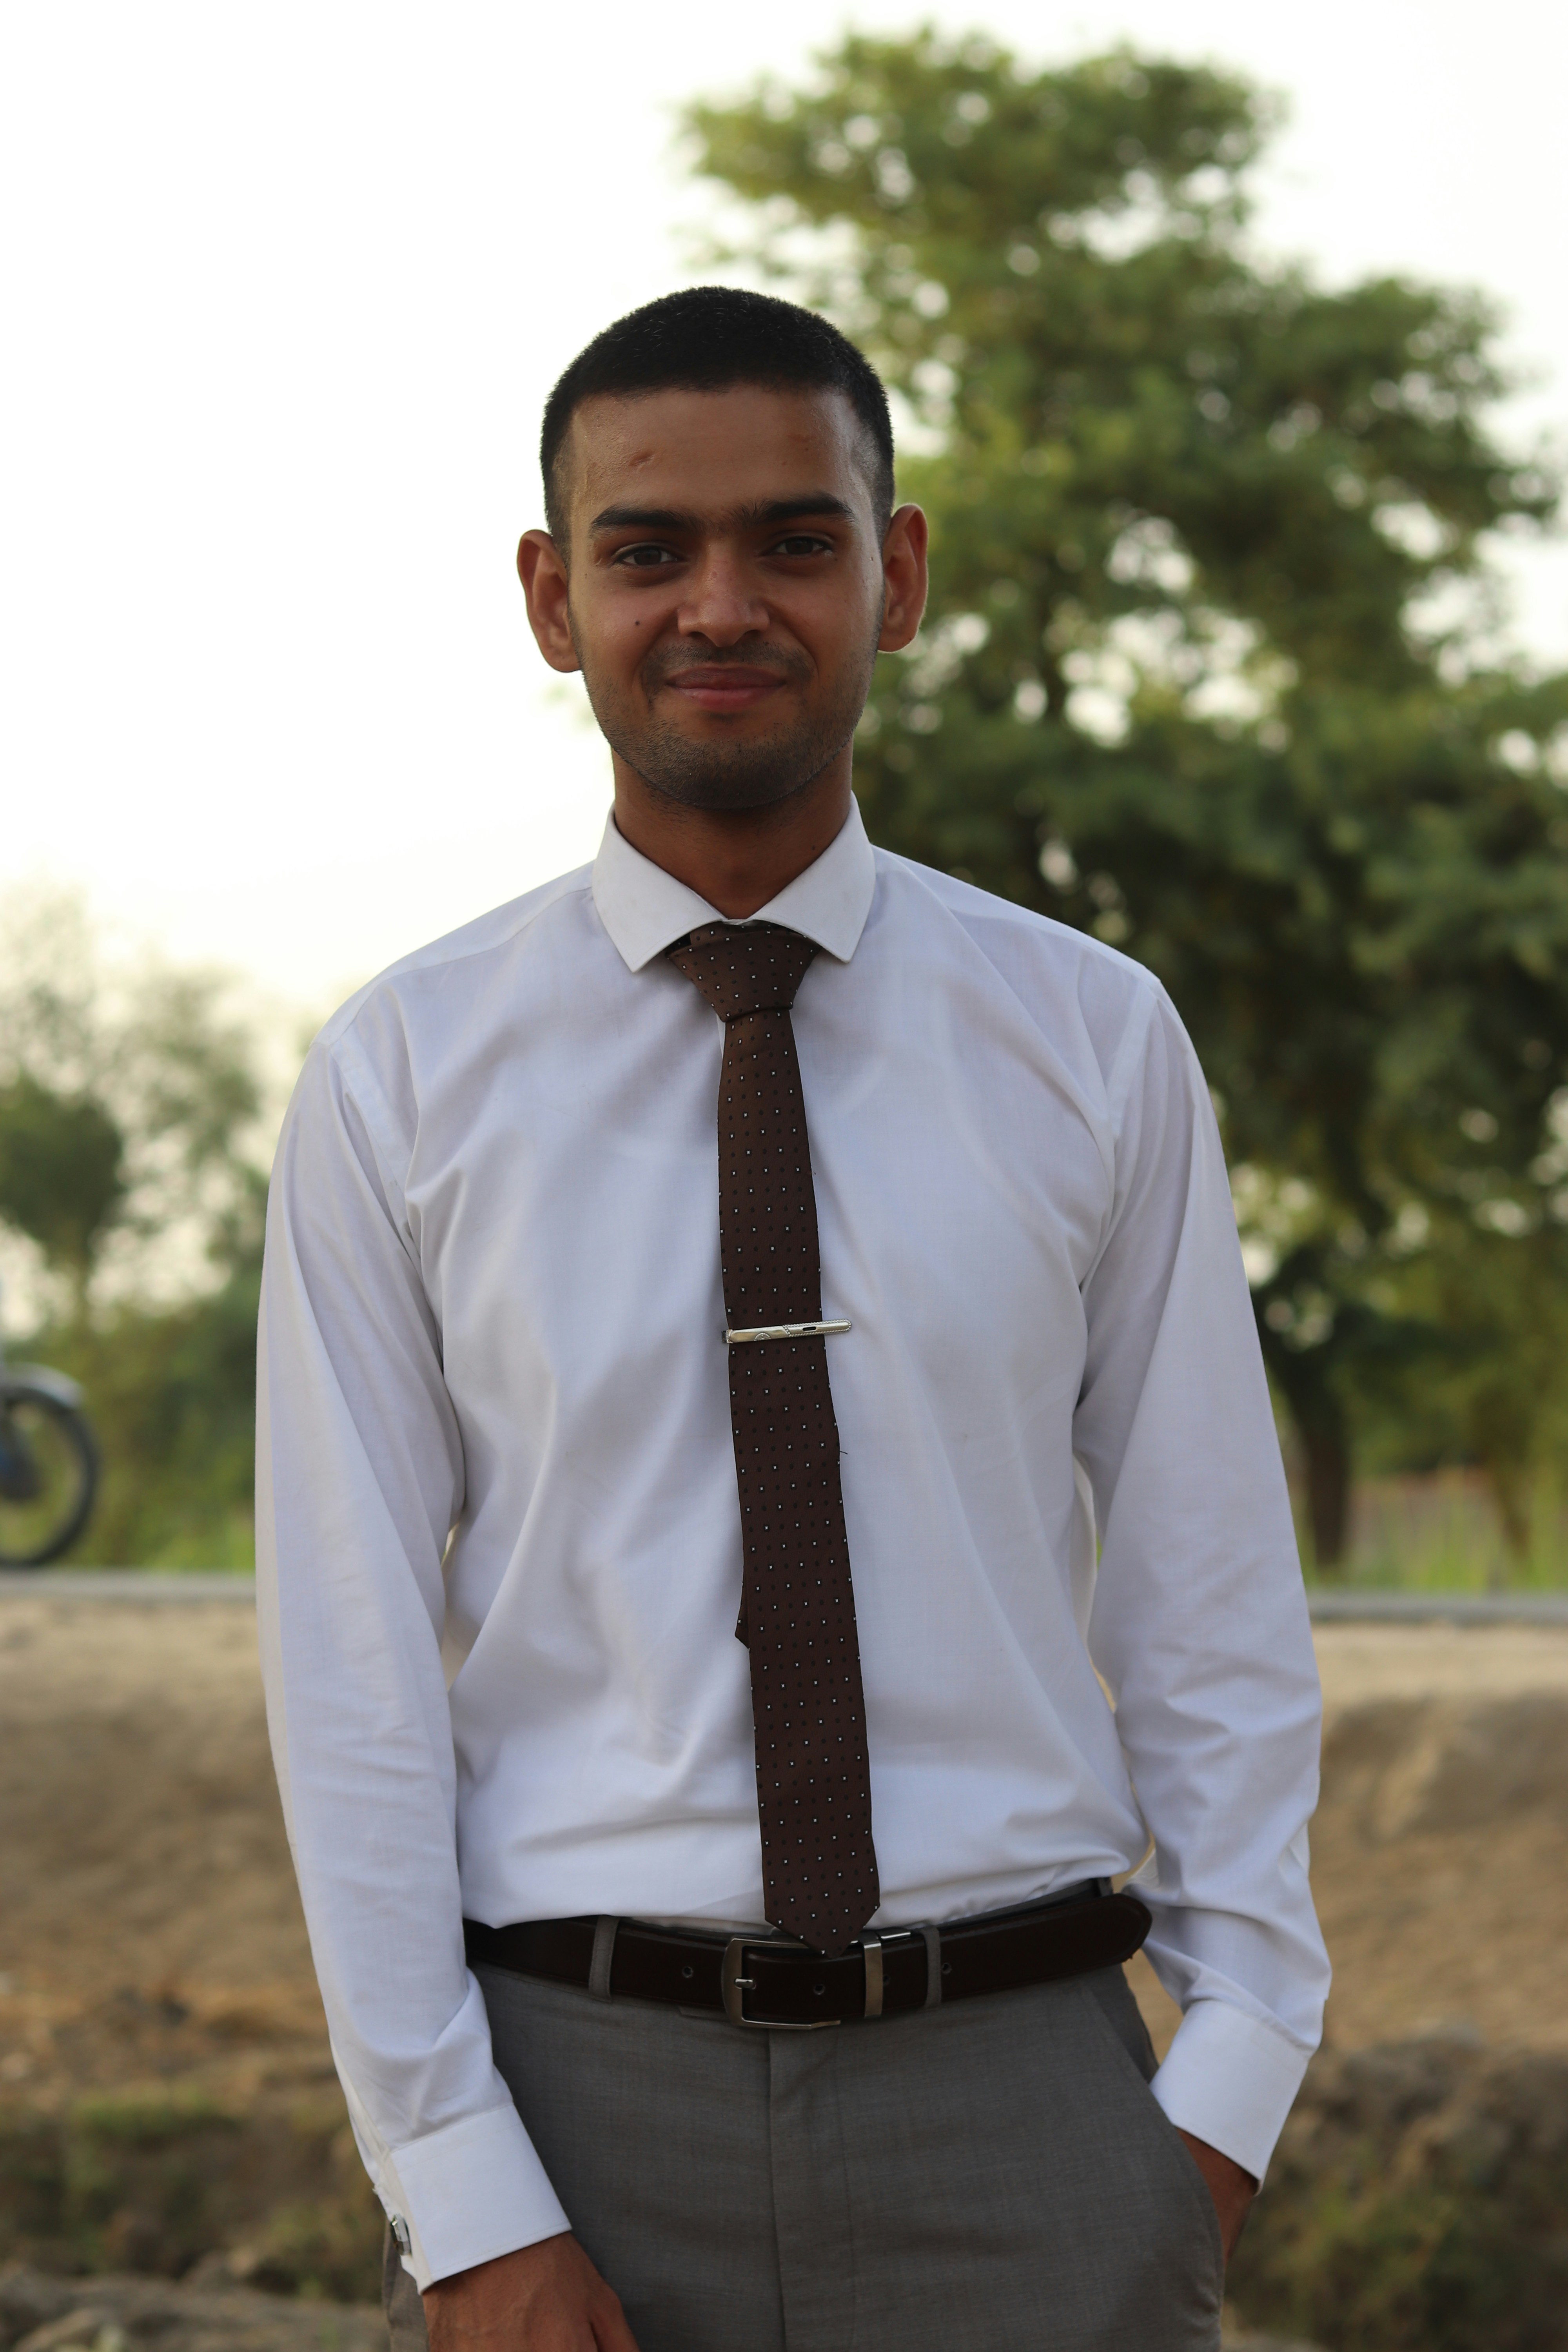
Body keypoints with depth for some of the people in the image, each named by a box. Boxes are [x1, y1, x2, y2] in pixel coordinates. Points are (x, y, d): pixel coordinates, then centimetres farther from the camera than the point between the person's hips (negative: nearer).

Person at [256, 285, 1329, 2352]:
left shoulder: (1099, 1044, 4)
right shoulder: (400, 1083, 1)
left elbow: (1211, 1600, 4)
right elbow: (354, 1660, -2)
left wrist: (1228, 2085, -6)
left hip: (1018, 2100, 1)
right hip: (578, 2085, -1)